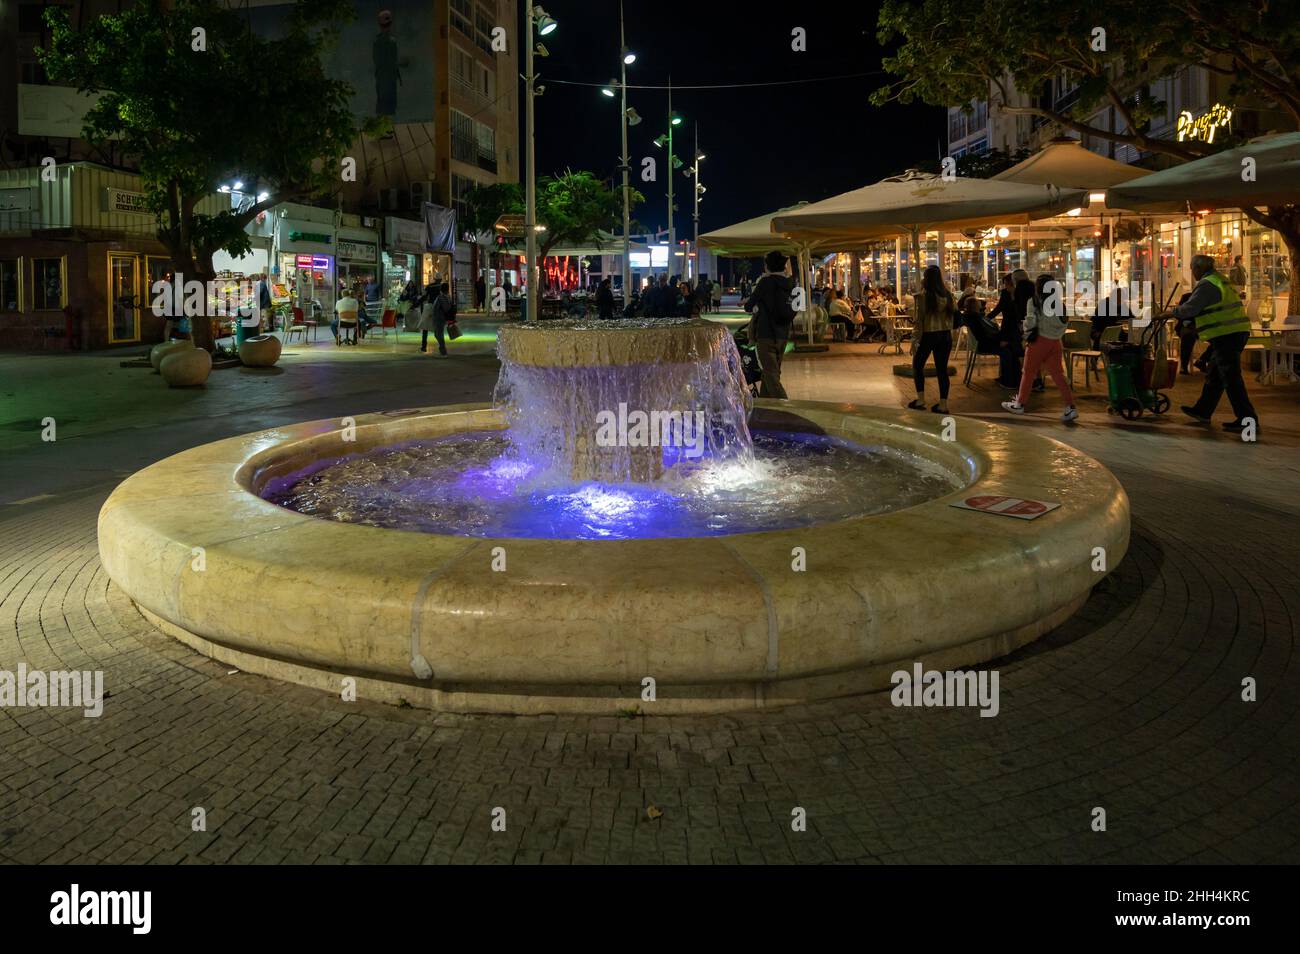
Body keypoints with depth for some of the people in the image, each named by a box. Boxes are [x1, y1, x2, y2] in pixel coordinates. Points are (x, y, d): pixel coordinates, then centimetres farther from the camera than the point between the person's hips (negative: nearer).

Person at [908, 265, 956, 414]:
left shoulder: (923, 296, -12)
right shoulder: (947, 294, 2)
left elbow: (919, 319, -11)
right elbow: (952, 315, 7)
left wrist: (916, 339, -7)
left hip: (928, 334, -4)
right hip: (945, 335, 4)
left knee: (917, 365, 14)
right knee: (942, 368, 7)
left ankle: (920, 400, 8)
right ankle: (943, 404, 6)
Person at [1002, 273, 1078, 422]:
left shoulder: (1034, 301, -6)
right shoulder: (1060, 304, 8)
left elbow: (1030, 320, -13)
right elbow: (1065, 323, 9)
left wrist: (1028, 335, 3)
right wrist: (1057, 336, 15)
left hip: (1040, 340, -5)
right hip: (1056, 342, 5)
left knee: (1028, 372, 9)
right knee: (1057, 374, 6)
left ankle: (1019, 404, 19)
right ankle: (1071, 407, -2)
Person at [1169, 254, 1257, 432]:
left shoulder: (1207, 285, -13)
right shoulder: (1219, 280, 20)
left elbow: (1190, 309, -15)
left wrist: (1172, 313, 2)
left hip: (1226, 336, -11)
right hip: (1235, 333, 11)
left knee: (1230, 378, -9)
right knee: (1213, 375, 19)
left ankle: (1247, 419, -10)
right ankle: (1202, 411, 29)